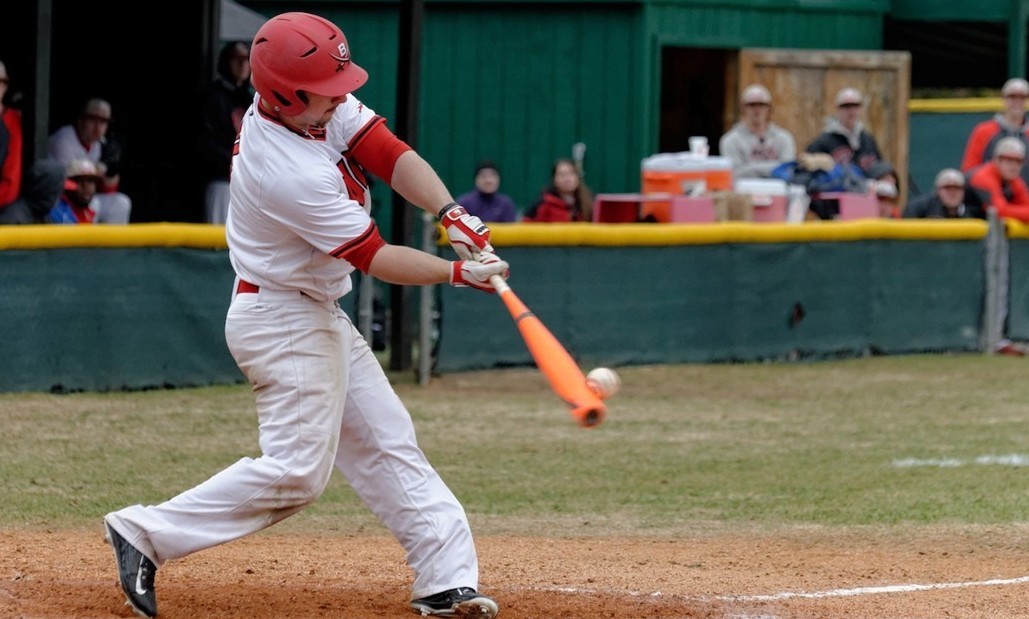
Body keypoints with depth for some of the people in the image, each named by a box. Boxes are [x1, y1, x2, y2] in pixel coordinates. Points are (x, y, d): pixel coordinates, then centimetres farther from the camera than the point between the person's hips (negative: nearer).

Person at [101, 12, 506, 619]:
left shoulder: (322, 107, -5)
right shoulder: (291, 176, -30)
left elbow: (392, 155, -7)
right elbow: (375, 259, -23)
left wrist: (452, 213, -22)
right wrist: (458, 273, -21)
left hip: (320, 317, 10)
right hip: (284, 323, -10)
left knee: (387, 444, 8)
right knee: (297, 468, -11)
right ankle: (148, 534, -5)